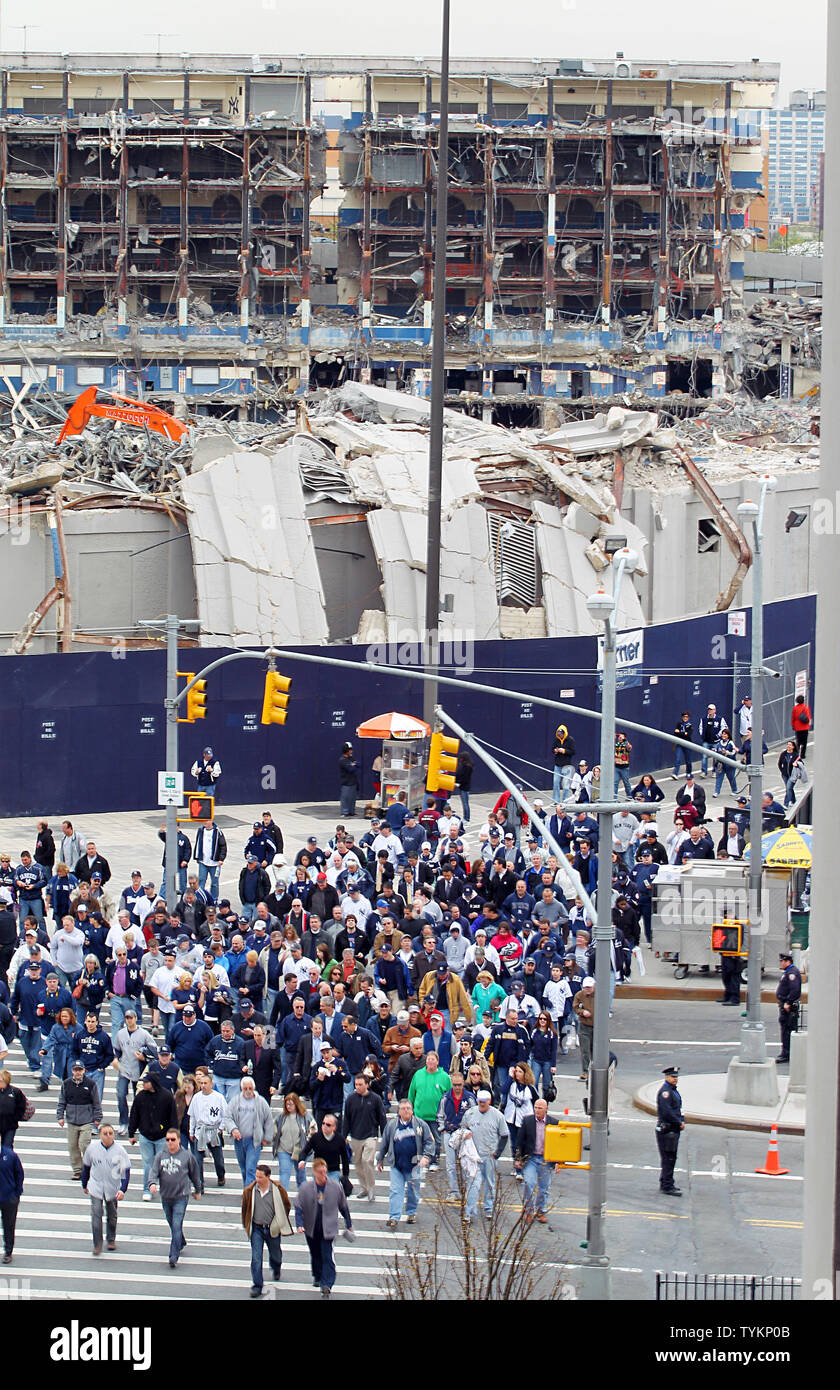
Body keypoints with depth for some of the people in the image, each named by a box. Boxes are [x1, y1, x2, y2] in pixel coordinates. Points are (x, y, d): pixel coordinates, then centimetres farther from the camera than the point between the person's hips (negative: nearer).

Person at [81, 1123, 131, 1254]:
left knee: (112, 1216, 15)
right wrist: (85, 1185, 16)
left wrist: (123, 1190, -16)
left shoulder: (119, 1151, -10)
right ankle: (97, 1244, -2)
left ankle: (111, 1240, 36)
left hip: (113, 1189, 1)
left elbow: (126, 1171, -6)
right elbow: (86, 1167, 8)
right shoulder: (92, 1148, -8)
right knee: (96, 1215, -11)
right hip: (96, 1188, -1)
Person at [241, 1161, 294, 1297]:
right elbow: (245, 1209, 8)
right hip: (256, 1229, 0)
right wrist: (246, 1226, 11)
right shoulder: (249, 1191, -7)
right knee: (256, 1258, -8)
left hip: (273, 1229, 0)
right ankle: (257, 1286, -2)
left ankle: (276, 1269, 54)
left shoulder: (278, 1190, -10)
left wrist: (280, 1222, 10)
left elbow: (287, 1206, 6)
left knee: (275, 1254, 19)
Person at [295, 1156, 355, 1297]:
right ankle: (317, 1277, 42)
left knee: (327, 1256, -12)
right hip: (311, 1228, 2)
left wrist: (349, 1225, 14)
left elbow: (344, 1207, 6)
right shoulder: (305, 1187, -8)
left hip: (328, 1229, -2)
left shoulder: (336, 1187, -7)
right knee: (315, 1255, 19)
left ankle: (327, 1284, -11)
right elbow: (298, 1208, -3)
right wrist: (299, 1225, -16)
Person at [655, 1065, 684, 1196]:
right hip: (666, 1129, -10)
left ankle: (665, 1184, 22)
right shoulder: (665, 1091, -15)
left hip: (674, 1129, 10)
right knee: (668, 1158, -9)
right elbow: (666, 1112, -22)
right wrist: (679, 1123, -14)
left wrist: (682, 1121, 6)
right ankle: (667, 1186, -8)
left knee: (671, 1158, 15)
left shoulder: (673, 1090, 17)